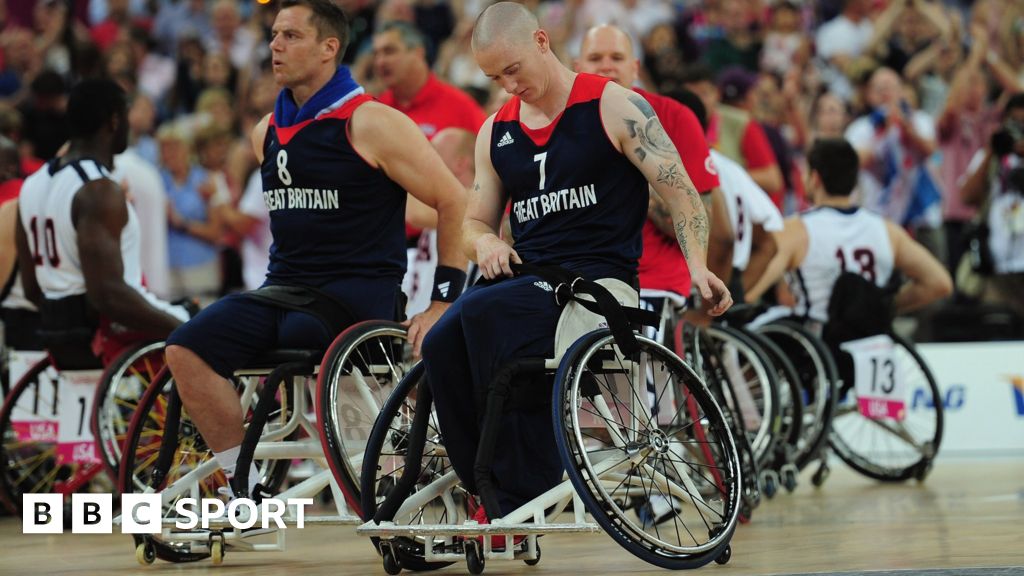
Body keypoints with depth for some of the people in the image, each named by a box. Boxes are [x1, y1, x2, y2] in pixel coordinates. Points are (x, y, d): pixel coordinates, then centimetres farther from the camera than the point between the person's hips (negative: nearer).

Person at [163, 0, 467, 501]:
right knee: (185, 350, -14)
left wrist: (442, 304, -8)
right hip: (284, 289, 6)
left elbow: (454, 202, -7)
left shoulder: (370, 124, -7)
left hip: (356, 298, -6)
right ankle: (244, 485, -8)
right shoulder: (266, 133, 14)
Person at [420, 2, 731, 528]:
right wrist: (485, 243, -2)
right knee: (441, 344, -27)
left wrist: (697, 267, -19)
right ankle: (485, 491, -20)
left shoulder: (614, 107, 0)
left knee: (484, 312, -34)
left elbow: (680, 193, -3)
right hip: (525, 276, 5)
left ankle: (522, 495, -31)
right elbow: (474, 223, 24)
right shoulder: (496, 132, 17)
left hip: (598, 277, -5)